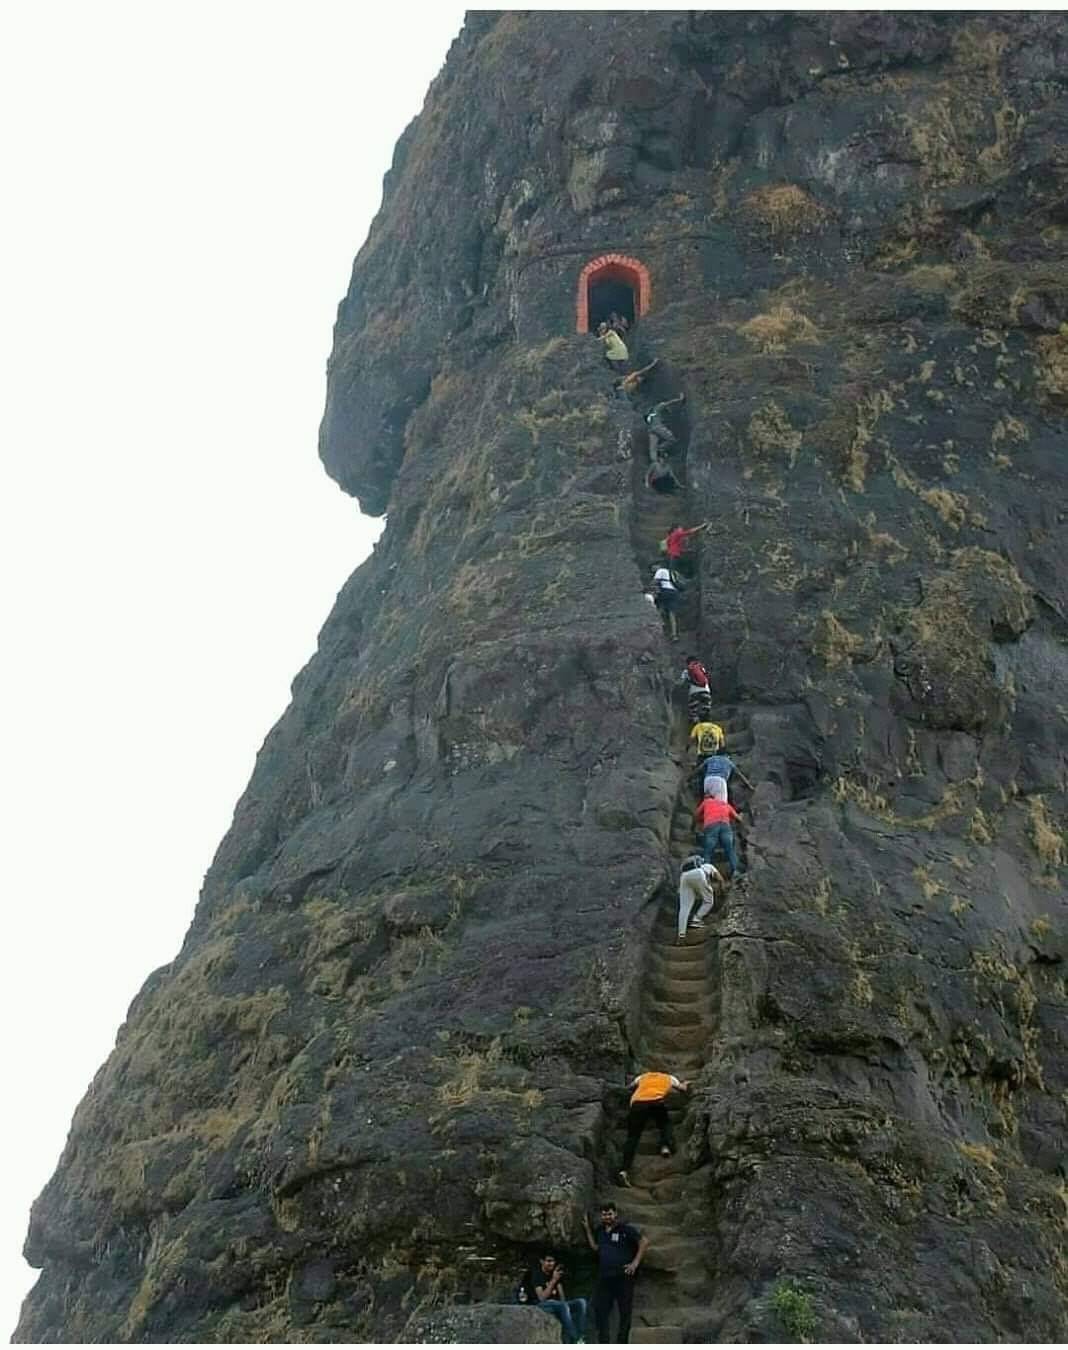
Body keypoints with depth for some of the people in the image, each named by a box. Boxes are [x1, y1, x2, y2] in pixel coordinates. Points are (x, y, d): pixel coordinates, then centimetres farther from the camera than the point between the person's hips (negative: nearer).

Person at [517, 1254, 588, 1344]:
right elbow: (542, 1297, -17)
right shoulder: (536, 1275, -4)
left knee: (581, 1302, -19)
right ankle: (573, 1341, -40)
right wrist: (553, 1280, -21)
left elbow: (562, 1296, 11)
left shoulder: (556, 1274, 14)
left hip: (557, 1304, 6)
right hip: (542, 1305, -6)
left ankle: (579, 1338, -29)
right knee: (563, 1306, -37)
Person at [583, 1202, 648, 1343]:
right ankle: (603, 1343, 12)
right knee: (600, 1310, 4)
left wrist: (635, 1263, -12)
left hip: (623, 1277, -5)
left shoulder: (626, 1229, -6)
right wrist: (587, 1229, 15)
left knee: (625, 1311, 3)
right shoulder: (599, 1230, 12)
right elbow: (595, 1247, 20)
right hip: (604, 1277, 5)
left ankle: (622, 1343, 11)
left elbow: (644, 1242, -8)